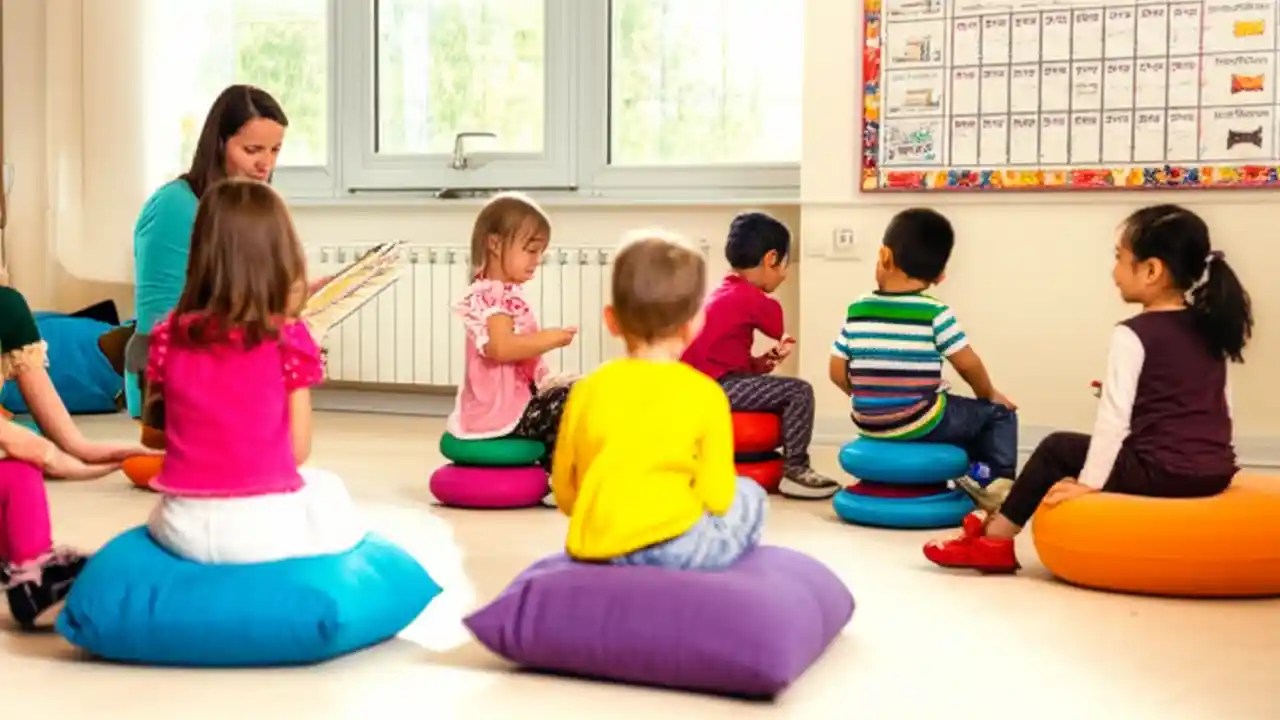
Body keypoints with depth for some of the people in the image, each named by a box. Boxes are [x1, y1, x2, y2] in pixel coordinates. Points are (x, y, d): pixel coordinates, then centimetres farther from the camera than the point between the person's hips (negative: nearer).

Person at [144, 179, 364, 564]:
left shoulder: (168, 336, 1)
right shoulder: (288, 339, -8)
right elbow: (298, 450, -4)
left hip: (185, 527, 3)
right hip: (266, 525, -3)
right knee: (328, 489, 29)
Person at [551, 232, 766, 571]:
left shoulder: (587, 390, 4)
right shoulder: (705, 394, -4)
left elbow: (564, 493, 8)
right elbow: (716, 498, -1)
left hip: (593, 548, 5)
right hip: (674, 546, -5)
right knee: (750, 496, 21)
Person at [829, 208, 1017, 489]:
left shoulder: (857, 311, 0)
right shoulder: (935, 314, -12)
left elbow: (838, 373, 3)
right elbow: (968, 364, -7)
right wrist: (989, 394, 15)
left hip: (869, 424, 6)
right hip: (919, 424, -5)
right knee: (999, 412, 15)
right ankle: (994, 479, 12)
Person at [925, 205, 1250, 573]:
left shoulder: (1133, 334, -10)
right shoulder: (1211, 327, 11)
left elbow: (1114, 416, -15)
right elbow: (1223, 406, 16)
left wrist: (1088, 483, -11)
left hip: (1161, 473, -8)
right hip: (1217, 472, 8)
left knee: (1057, 449, 9)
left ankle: (994, 539, 16)